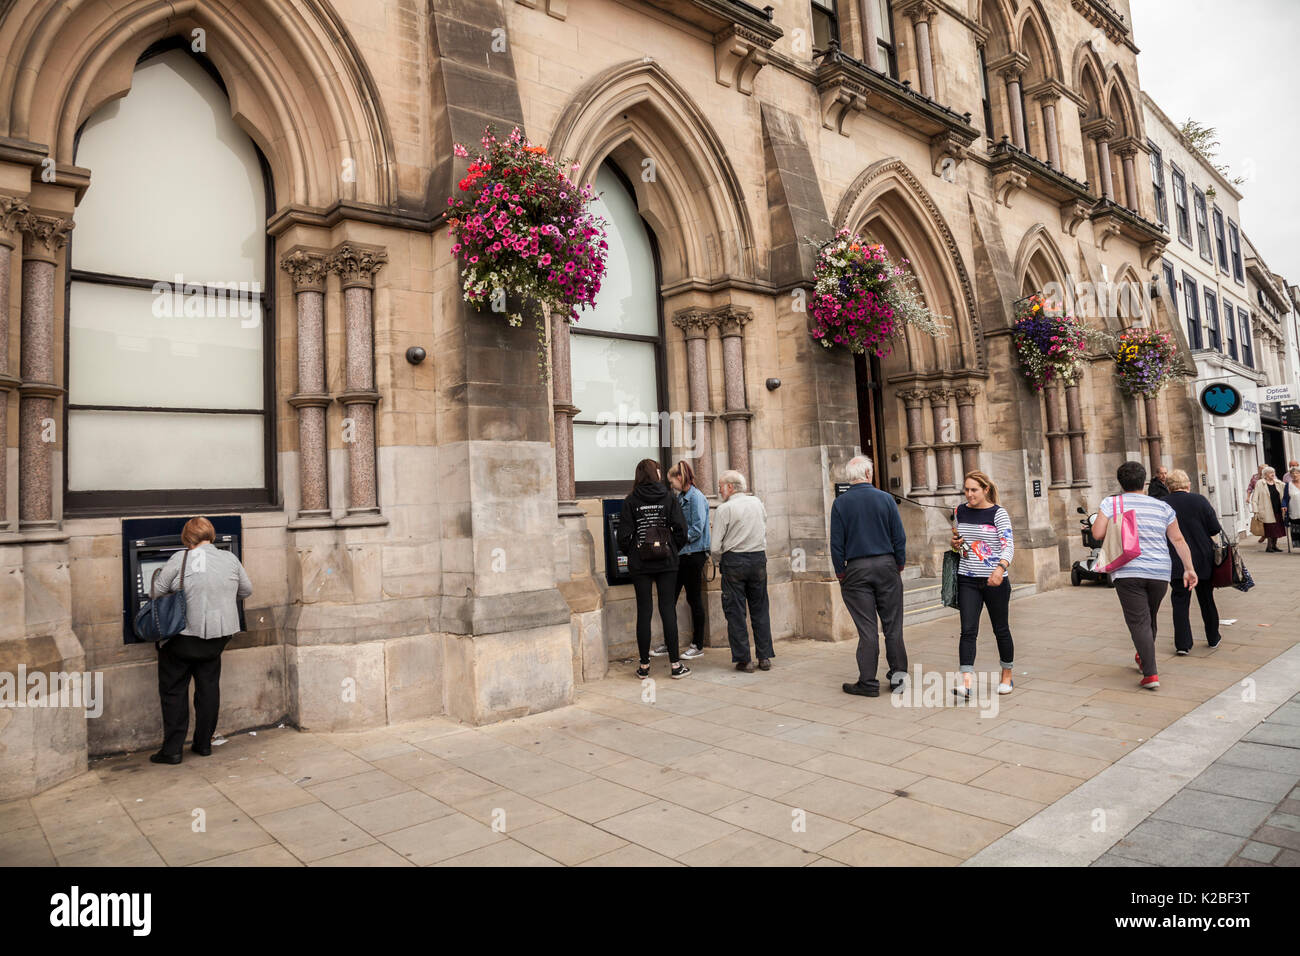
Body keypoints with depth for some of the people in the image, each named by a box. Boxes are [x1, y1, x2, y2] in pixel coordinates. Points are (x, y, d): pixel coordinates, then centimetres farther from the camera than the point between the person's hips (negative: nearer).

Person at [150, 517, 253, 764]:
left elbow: (158, 591, -7)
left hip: (184, 634, -4)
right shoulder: (230, 559, 1)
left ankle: (172, 749, 10)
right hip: (218, 634, 4)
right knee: (209, 687, 15)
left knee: (173, 690, 9)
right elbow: (246, 590, 12)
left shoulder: (180, 559, -12)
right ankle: (204, 744, 22)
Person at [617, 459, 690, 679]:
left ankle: (644, 665, 11)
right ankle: (675, 664, 6)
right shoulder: (669, 498, -1)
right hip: (666, 562, 0)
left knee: (644, 612, 5)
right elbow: (681, 530, -6)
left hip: (640, 564, 0)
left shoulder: (631, 501, -2)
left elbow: (624, 535, -5)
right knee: (668, 609, 4)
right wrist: (673, 550, 11)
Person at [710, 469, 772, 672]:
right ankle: (765, 657, 13)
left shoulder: (724, 509, -9)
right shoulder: (758, 503, 8)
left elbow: (716, 547, -10)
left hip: (733, 560, -5)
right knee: (760, 609, 10)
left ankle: (744, 659, 5)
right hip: (759, 558, 5)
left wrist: (721, 563, 7)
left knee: (735, 612, 3)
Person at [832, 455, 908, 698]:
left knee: (867, 628, 2)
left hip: (856, 569, -1)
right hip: (886, 565, 1)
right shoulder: (886, 498, -1)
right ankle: (897, 674, 17)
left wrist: (840, 573, 4)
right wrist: (899, 565, 10)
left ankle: (868, 683, 6)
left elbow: (837, 543, -3)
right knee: (893, 624, 10)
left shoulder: (840, 503, -3)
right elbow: (899, 537, 0)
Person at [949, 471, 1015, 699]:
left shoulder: (998, 513, -7)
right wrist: (955, 544, -1)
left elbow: (1009, 545, -17)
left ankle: (1007, 676, 30)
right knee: (968, 630, -7)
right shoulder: (960, 511, 7)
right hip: (967, 580, 3)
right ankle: (966, 683, -14)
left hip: (995, 581, -3)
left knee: (1000, 629, 11)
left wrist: (1000, 568, -35)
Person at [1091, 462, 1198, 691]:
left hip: (1128, 572, -4)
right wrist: (1189, 568, 7)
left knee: (1139, 622, -4)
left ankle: (1150, 674, -11)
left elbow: (1098, 534, -11)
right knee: (1150, 618, 21)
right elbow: (1178, 540, 6)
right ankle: (1144, 658, 40)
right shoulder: (1162, 507, 9)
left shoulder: (1111, 503, -1)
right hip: (1160, 572, 4)